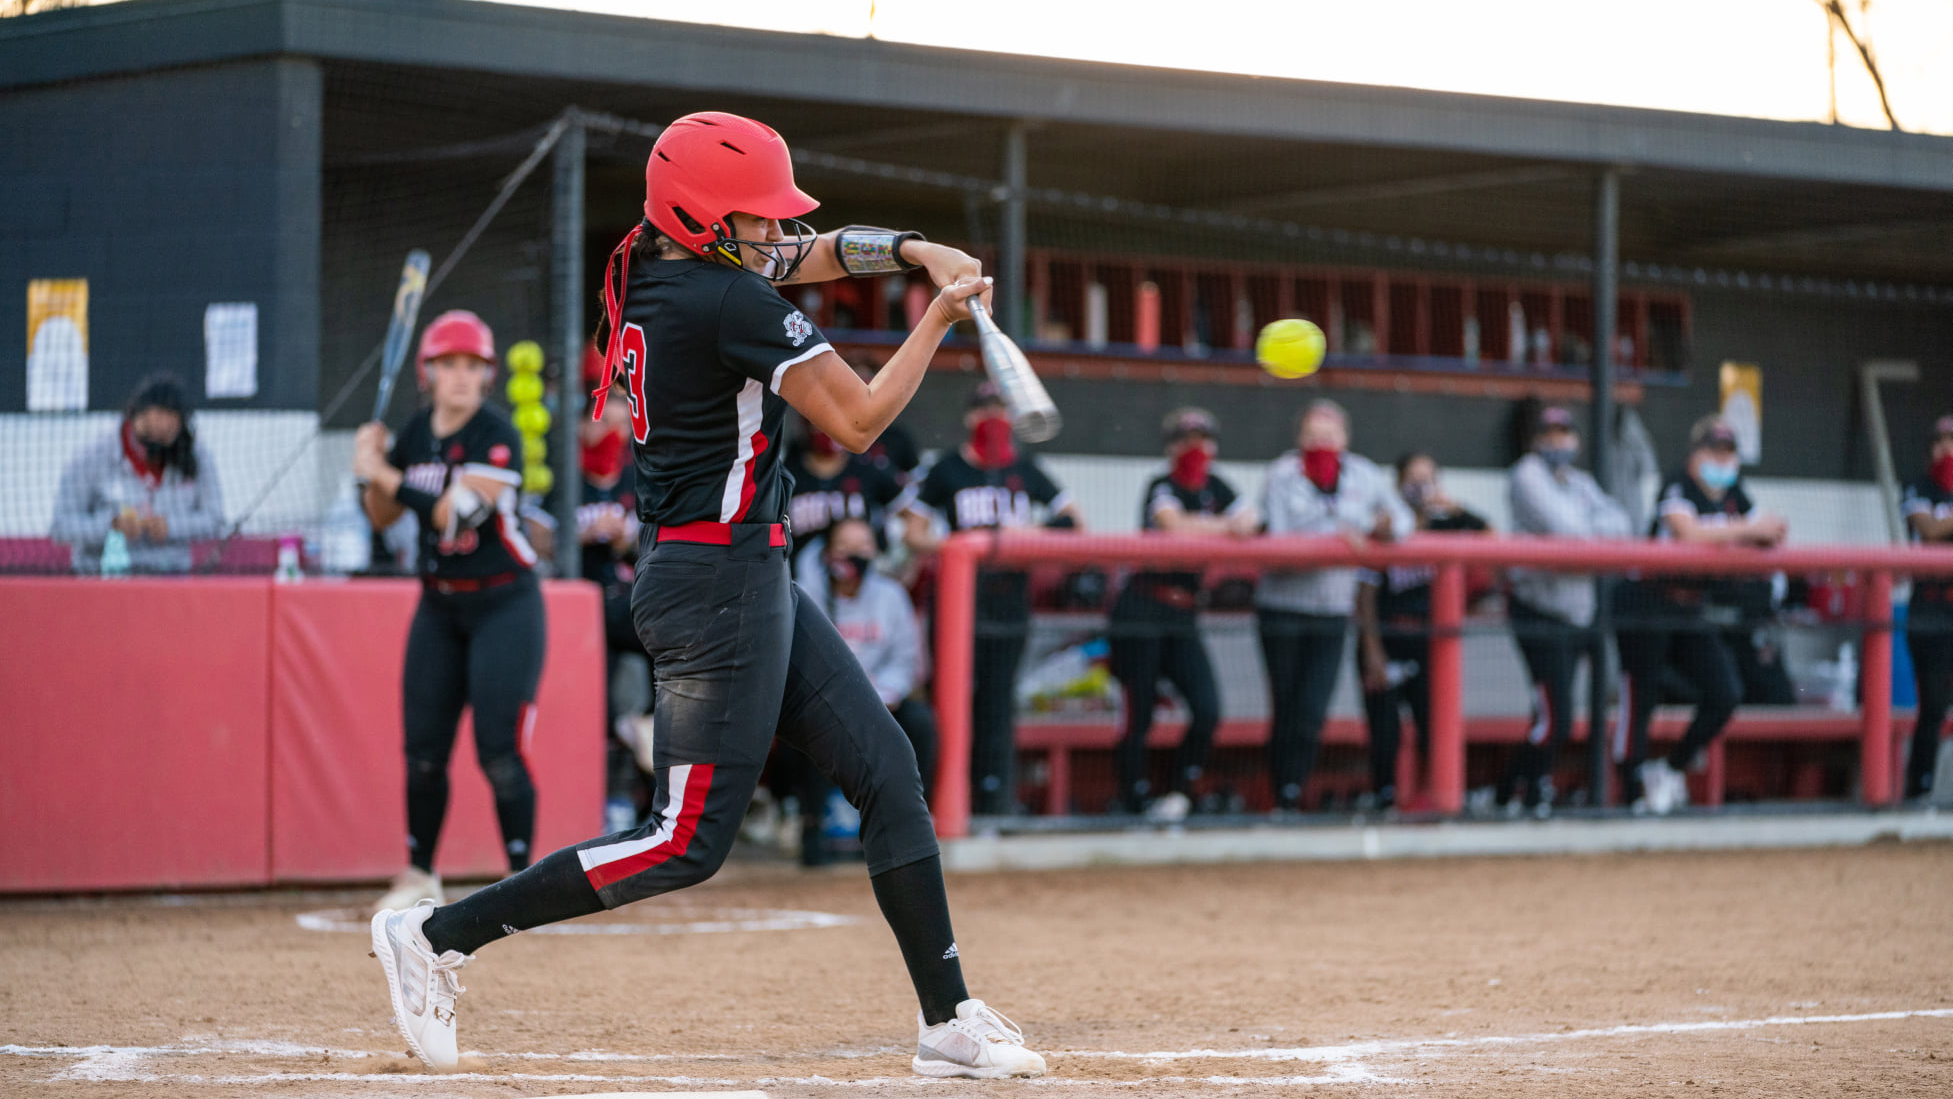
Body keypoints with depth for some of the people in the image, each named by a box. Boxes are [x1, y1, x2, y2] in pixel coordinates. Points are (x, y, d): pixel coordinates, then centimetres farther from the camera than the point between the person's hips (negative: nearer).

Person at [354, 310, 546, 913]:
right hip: (438, 606, 6)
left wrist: (387, 475, -21)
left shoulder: (497, 436, -15)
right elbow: (382, 517, 11)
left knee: (500, 751, -11)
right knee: (423, 748, 6)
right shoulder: (416, 433, 5)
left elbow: (455, 512, -25)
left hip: (504, 603, -6)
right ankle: (420, 875, 19)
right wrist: (372, 471, -7)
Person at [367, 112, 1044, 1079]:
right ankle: (440, 937, -3)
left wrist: (917, 250, 3)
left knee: (886, 770, 9)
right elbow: (858, 420, -14)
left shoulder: (648, 269, 9)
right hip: (719, 582, -10)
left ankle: (948, 1019, 10)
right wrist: (940, 317, -4)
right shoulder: (734, 301, -18)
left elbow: (811, 253, 20)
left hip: (750, 582, 10)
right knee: (689, 840, -7)